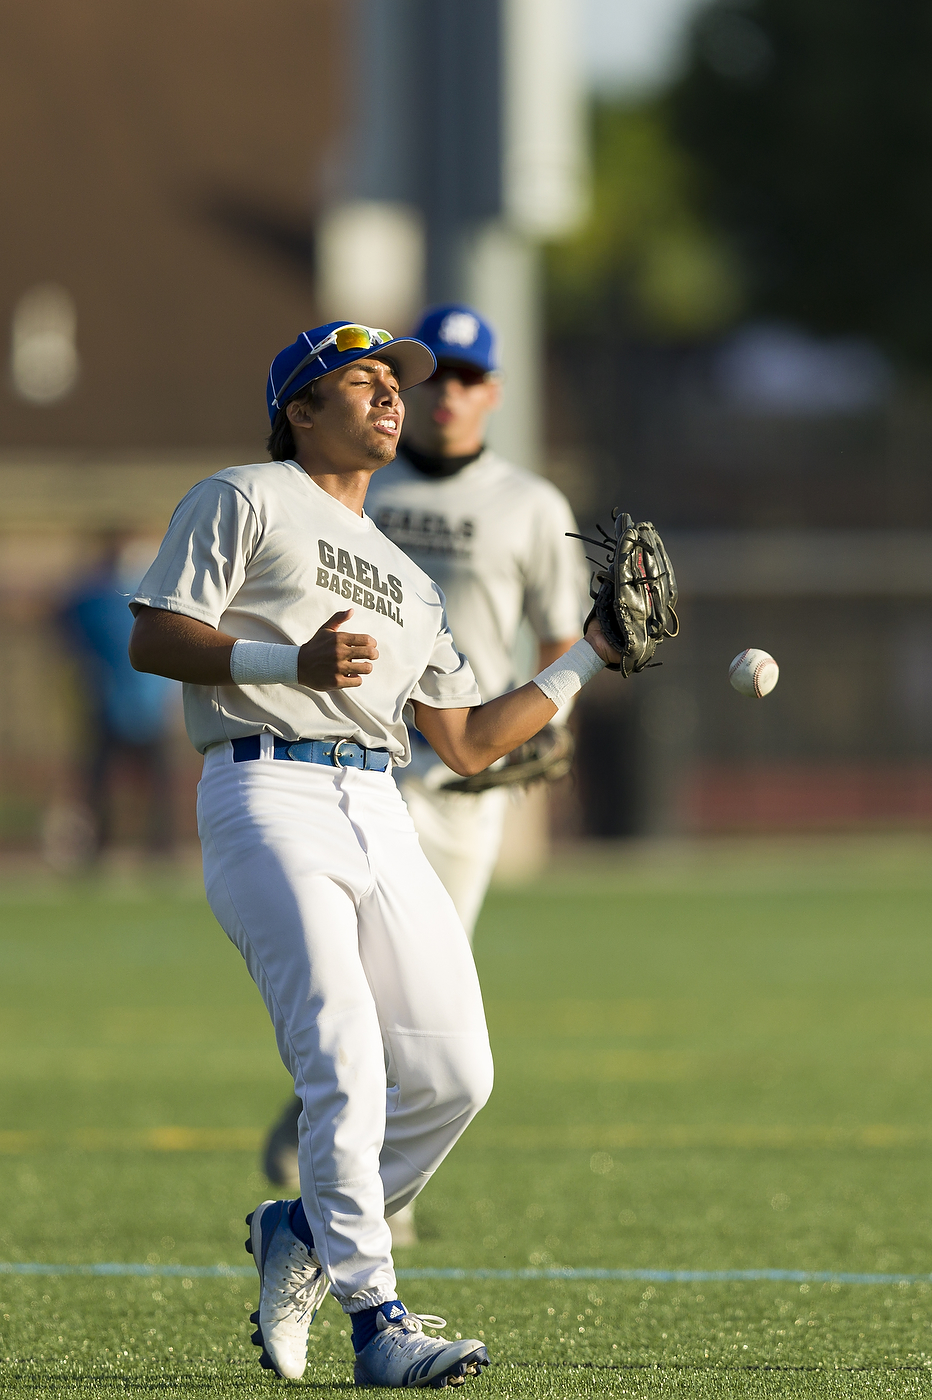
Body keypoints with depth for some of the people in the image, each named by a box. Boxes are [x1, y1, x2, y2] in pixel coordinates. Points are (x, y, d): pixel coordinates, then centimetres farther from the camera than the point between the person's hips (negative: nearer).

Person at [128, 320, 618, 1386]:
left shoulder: (407, 582, 31)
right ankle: (377, 1324, -18)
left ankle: (301, 1235, 19)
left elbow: (468, 744, 27)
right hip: (269, 794, -7)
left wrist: (589, 658, 25)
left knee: (453, 1076, -2)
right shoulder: (246, 501, 9)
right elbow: (151, 639, -3)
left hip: (379, 813, 7)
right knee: (345, 1058, -19)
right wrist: (294, 661, -16)